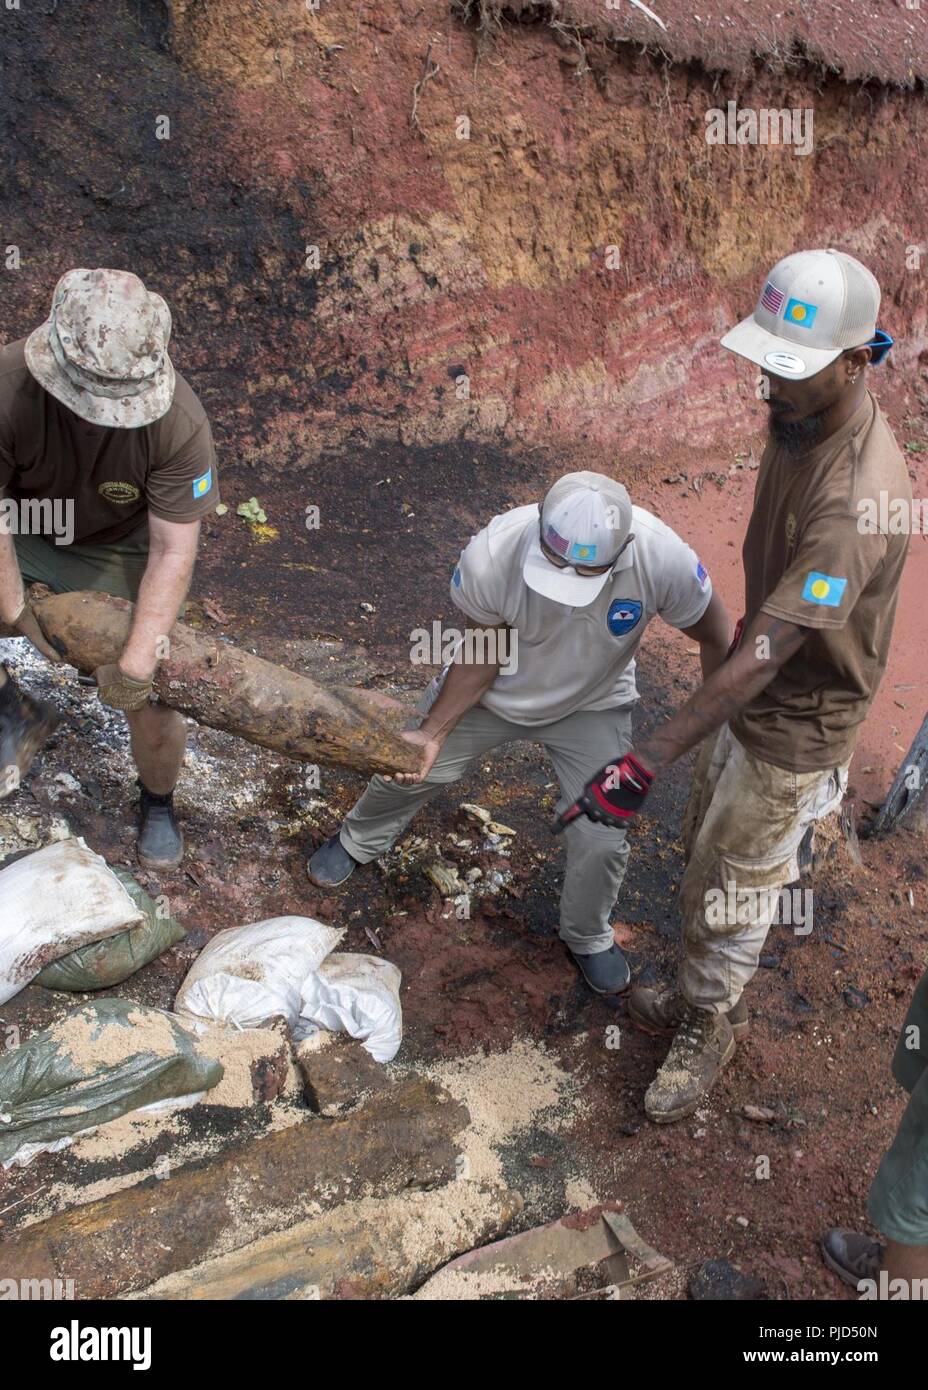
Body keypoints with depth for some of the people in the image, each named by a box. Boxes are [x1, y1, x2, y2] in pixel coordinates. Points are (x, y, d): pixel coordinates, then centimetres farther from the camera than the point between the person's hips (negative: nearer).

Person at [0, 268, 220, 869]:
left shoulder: (179, 420, -33)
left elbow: (173, 551, -28)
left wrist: (136, 663, -30)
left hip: (118, 552, -1)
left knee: (153, 703, -4)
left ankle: (158, 800, 29)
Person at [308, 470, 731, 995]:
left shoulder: (663, 557, -37)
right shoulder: (491, 556, -37)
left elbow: (716, 635, -17)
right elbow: (485, 652, -19)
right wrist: (433, 731, -25)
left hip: (592, 708, 0)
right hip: (492, 691, 1)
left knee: (602, 841, -2)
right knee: (408, 768, 14)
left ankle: (589, 937, 33)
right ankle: (359, 843, 51)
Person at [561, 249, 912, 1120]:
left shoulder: (855, 500, -35)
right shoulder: (798, 418, -6)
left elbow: (764, 656, -38)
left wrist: (643, 764, -39)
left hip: (794, 728, -8)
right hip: (753, 689, 8)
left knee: (730, 893, 10)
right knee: (707, 861, 23)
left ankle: (709, 1029, 38)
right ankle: (699, 998, 47)